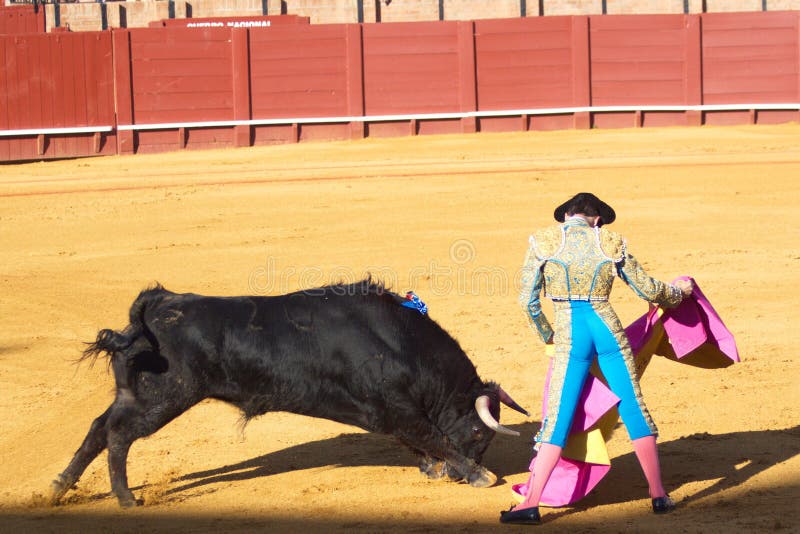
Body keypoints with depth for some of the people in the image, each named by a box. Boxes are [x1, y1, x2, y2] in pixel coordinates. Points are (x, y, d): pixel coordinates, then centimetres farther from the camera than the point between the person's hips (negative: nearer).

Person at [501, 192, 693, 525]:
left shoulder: (543, 242, 1)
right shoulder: (610, 243, 4)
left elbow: (528, 299, 1)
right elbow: (647, 289, 11)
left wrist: (546, 335, 18)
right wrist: (679, 292, 32)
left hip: (570, 336, -1)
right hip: (608, 329, 1)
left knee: (557, 420, 0)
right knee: (634, 410, 11)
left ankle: (531, 503, -7)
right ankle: (658, 495, 15)